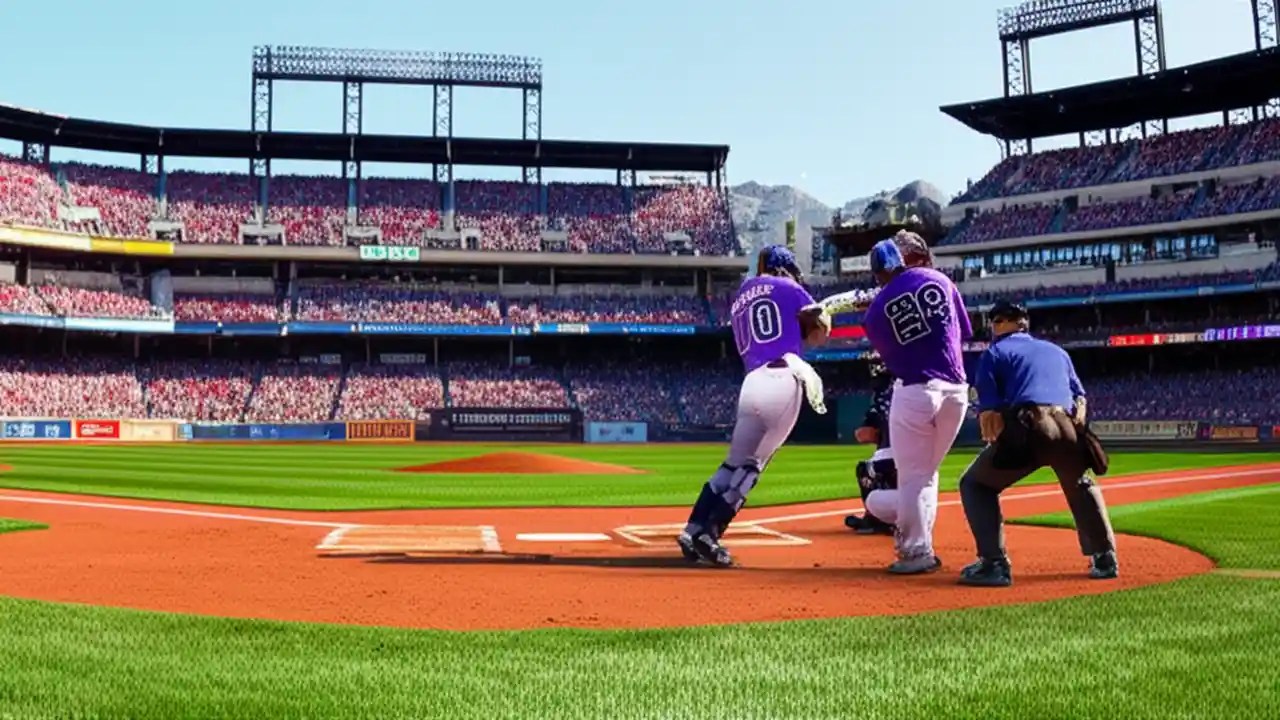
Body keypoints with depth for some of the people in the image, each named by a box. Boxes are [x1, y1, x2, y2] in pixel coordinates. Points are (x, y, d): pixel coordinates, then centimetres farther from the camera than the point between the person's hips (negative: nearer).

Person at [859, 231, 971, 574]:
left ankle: (917, 553, 7)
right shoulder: (939, 280, 6)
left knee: (913, 476, 5)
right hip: (956, 389, 3)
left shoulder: (876, 310, 2)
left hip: (915, 391, -3)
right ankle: (919, 544, 22)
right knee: (927, 472, 16)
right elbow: (963, 331, 14)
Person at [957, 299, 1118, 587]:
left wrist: (1000, 445, 15)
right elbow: (1080, 399, 24)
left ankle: (993, 563, 1)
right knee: (1081, 486, 36)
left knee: (976, 484, 15)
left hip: (1027, 428, -5)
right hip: (1068, 429, 5)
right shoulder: (1057, 351, 32)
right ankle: (1105, 558, 29)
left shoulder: (995, 352, 16)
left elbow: (989, 415, 5)